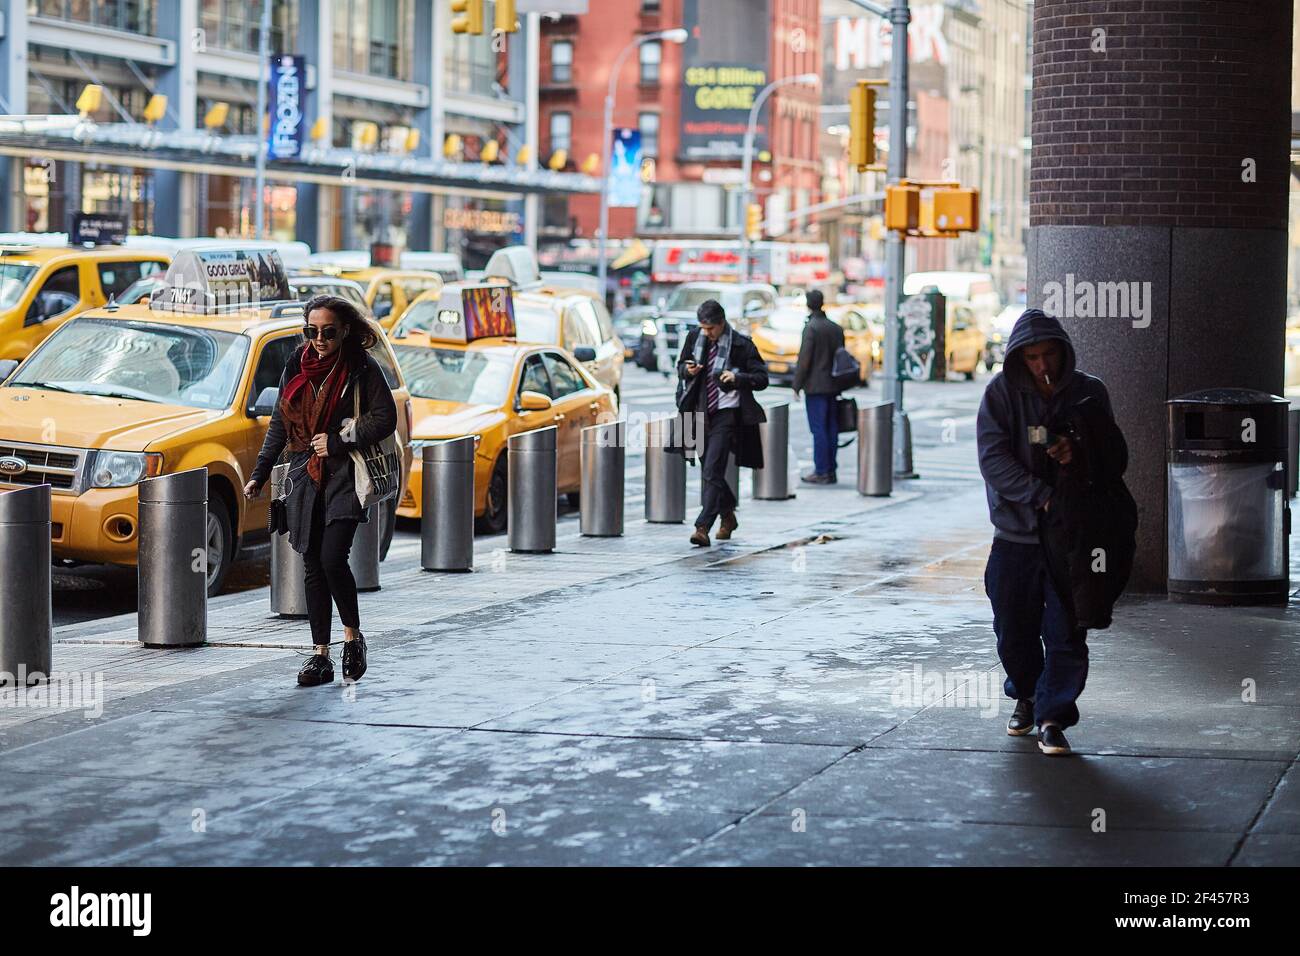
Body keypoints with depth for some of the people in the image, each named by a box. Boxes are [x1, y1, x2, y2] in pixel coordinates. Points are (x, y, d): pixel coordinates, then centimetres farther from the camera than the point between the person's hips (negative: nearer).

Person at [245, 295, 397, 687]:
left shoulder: (363, 369, -3)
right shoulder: (296, 369, 11)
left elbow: (385, 419, -7)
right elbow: (279, 426, 18)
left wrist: (337, 442, -12)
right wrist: (259, 474, 14)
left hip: (346, 477, -5)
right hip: (305, 478, 5)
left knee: (332, 558, -18)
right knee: (314, 567, 4)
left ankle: (353, 635, 5)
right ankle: (320, 655, 8)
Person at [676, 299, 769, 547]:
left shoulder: (741, 345, -9)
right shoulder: (694, 338, 5)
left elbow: (762, 378, -8)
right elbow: (681, 365, 18)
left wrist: (737, 378, -26)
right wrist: (687, 370, -7)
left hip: (726, 412, -6)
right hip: (700, 412, 6)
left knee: (712, 470, -15)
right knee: (709, 468, 16)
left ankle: (703, 527, -18)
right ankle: (728, 515, 38)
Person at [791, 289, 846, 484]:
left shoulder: (811, 327, -11)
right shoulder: (836, 328, 10)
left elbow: (804, 359, -14)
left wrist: (797, 385, -8)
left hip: (815, 387, -7)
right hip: (833, 386, 7)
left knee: (818, 429, -6)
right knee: (831, 428, 9)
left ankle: (821, 472, -7)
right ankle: (831, 471, 12)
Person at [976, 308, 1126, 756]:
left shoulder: (1088, 392, 1)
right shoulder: (1001, 393, -4)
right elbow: (993, 459, -11)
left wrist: (1079, 452, -16)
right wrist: (1044, 496, -20)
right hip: (1016, 533, 0)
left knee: (1066, 634, -5)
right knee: (1015, 631, 11)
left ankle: (1052, 717, 4)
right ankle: (1026, 697, 36)